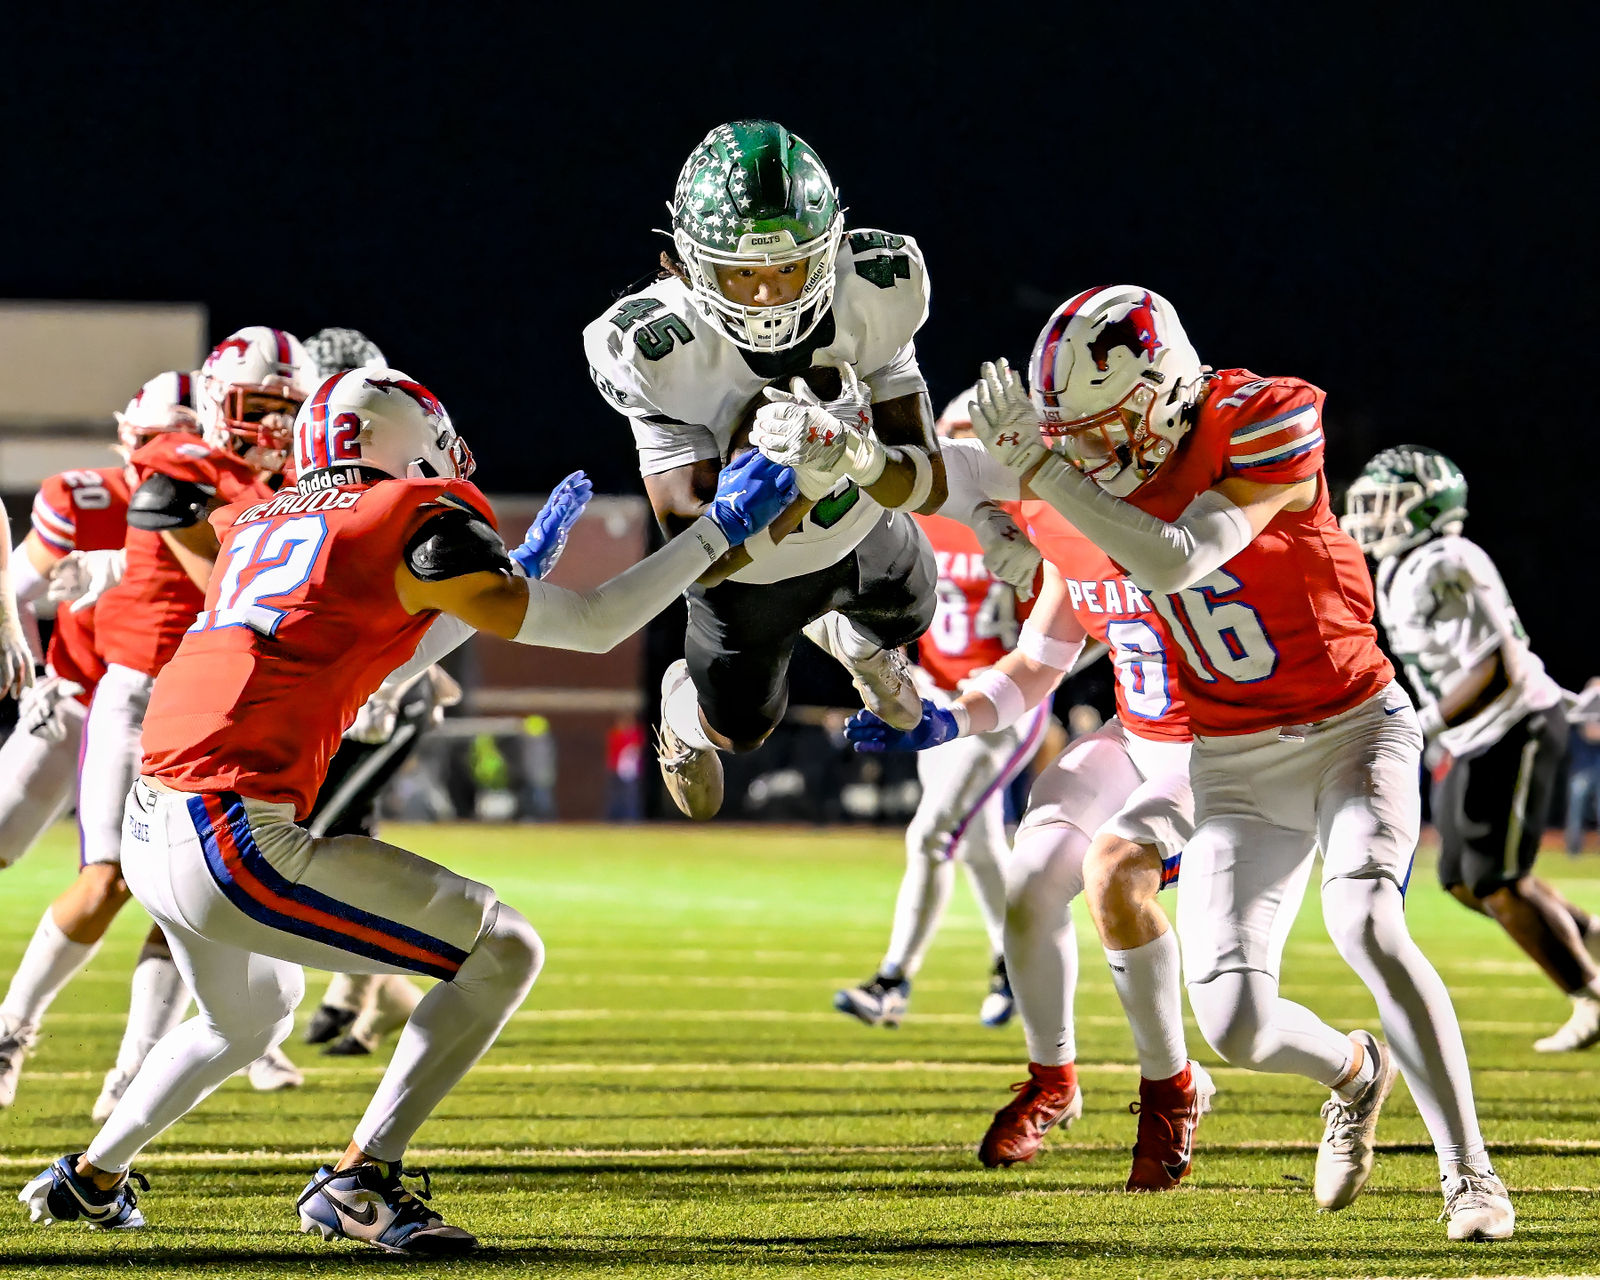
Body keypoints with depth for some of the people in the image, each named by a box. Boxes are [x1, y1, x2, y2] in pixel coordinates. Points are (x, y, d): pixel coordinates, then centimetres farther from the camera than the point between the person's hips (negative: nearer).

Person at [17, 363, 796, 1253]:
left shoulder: (260, 520, 21)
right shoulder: (415, 522, -1)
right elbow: (594, 626, 2)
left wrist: (506, 583, 36)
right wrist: (720, 530, 11)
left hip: (151, 835, 8)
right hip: (238, 839, -8)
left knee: (251, 1016, 36)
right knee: (505, 952, 0)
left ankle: (90, 1178, 42)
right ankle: (362, 1179, -6)